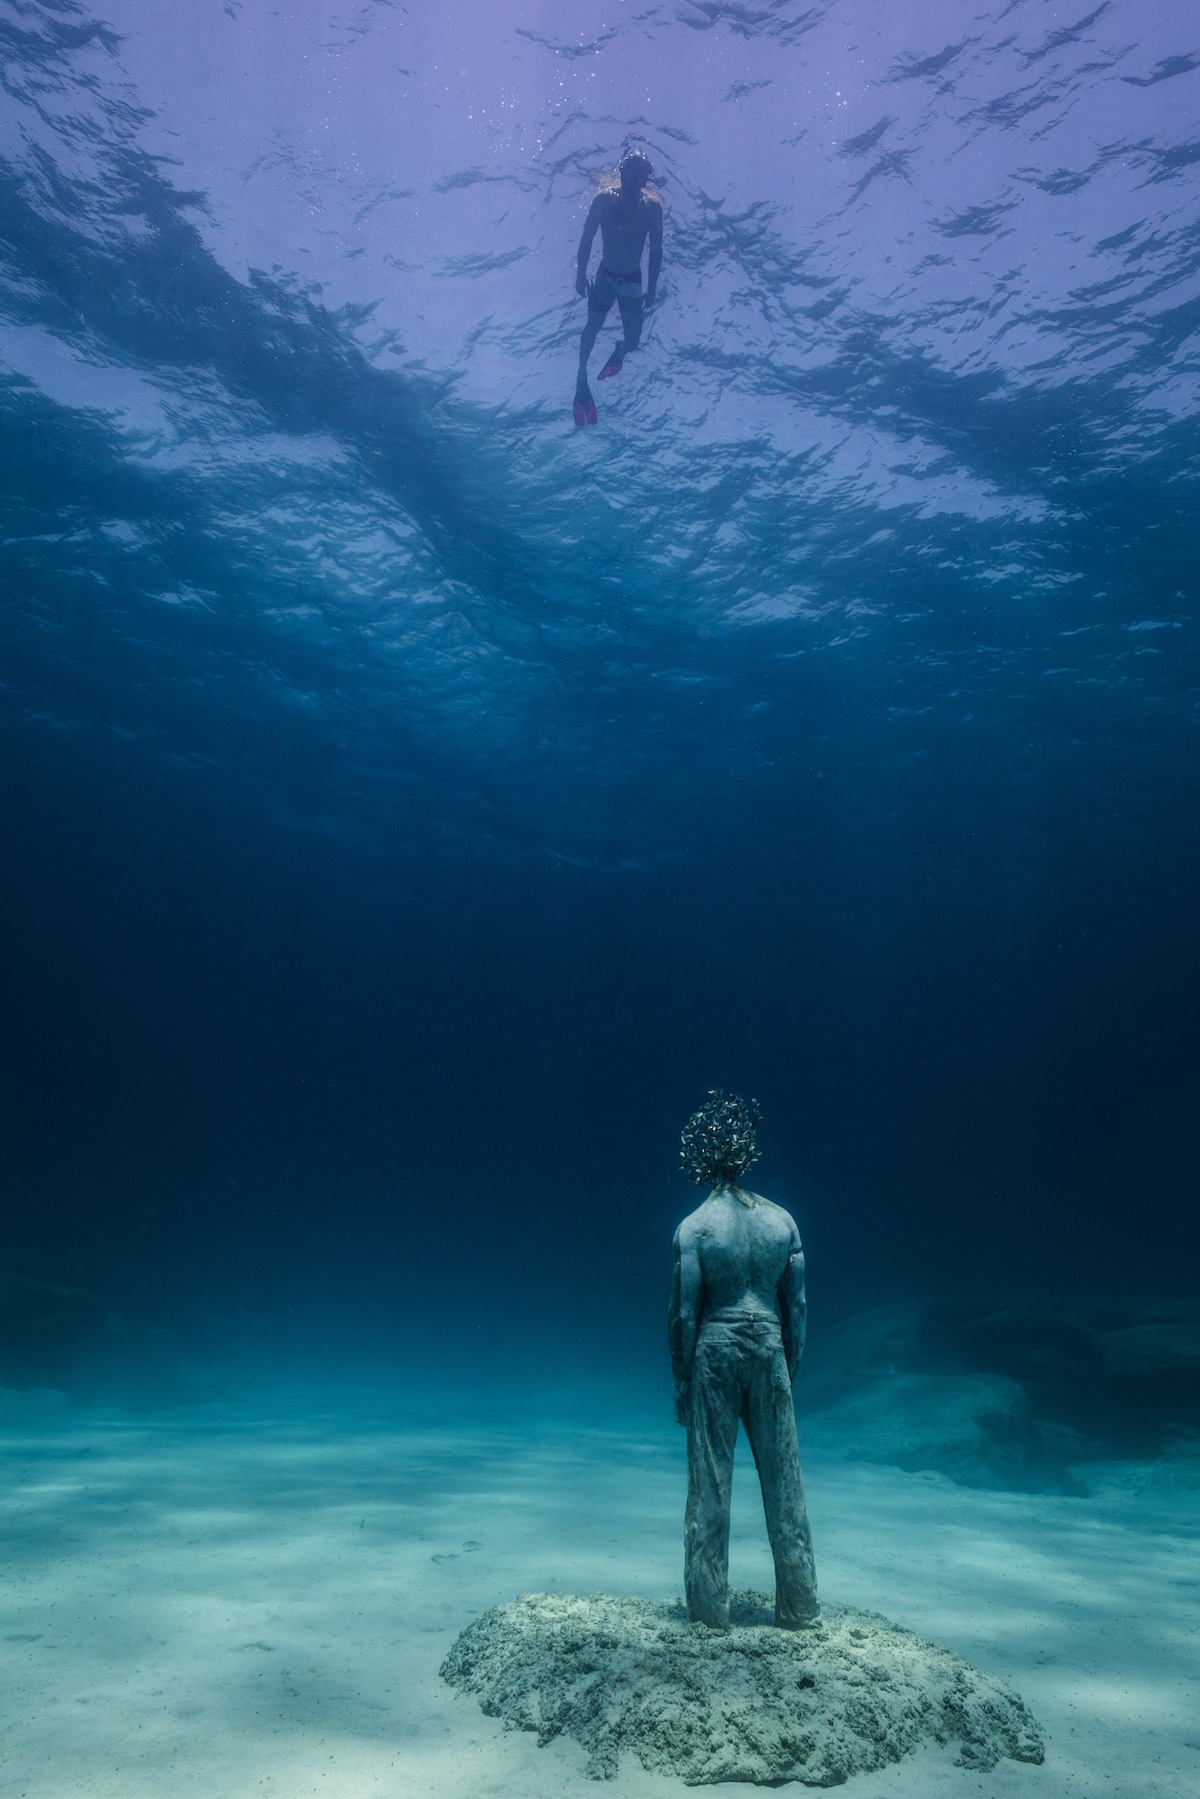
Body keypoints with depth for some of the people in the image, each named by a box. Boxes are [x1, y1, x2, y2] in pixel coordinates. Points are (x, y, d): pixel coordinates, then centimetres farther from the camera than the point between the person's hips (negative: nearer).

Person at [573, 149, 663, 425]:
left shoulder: (652, 206, -13)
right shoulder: (604, 200, -16)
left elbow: (656, 249, -4)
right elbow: (587, 238, -7)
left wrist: (652, 287, -2)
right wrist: (581, 275, -5)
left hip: (632, 280, 1)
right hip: (605, 276, -1)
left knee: (632, 340, 5)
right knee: (592, 328, 7)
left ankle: (618, 354, 44)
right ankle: (582, 381, 26)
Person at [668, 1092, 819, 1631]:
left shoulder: (694, 1228, -10)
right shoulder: (783, 1220, 0)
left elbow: (684, 1313, -9)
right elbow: (797, 1305, 4)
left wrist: (681, 1383, 0)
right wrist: (790, 1366, 14)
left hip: (714, 1352, -3)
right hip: (769, 1350, 3)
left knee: (710, 1484, 8)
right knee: (783, 1483, 13)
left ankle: (709, 1611, 16)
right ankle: (798, 1608, 23)